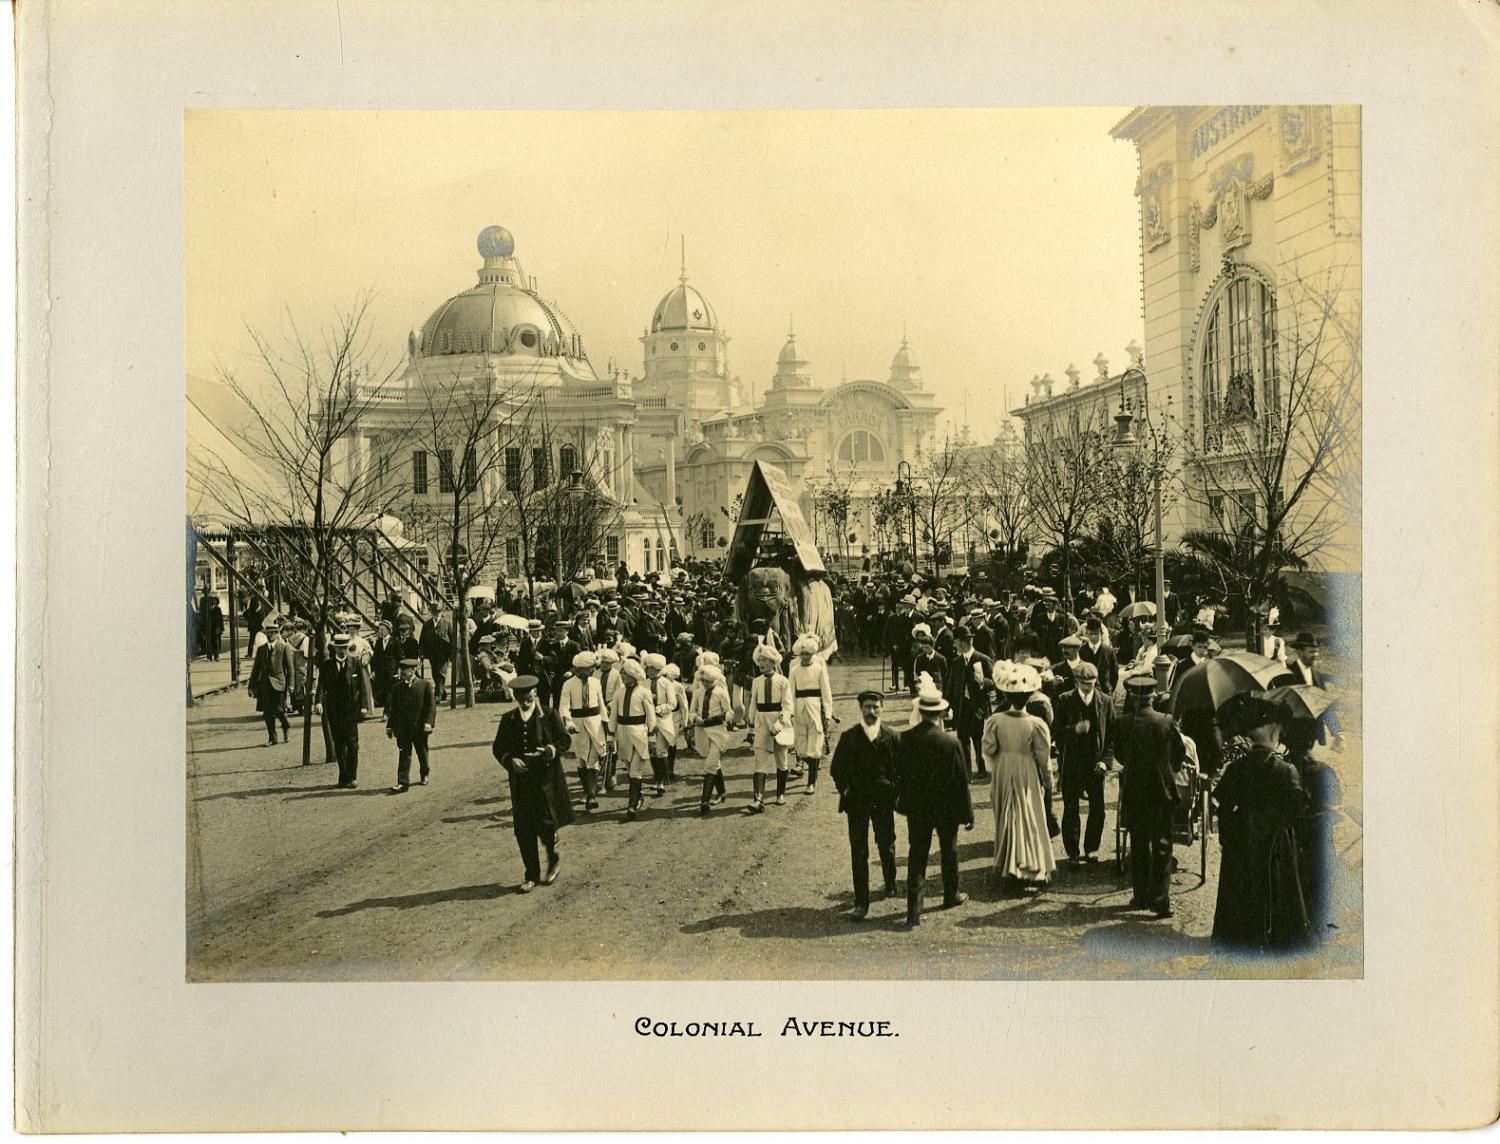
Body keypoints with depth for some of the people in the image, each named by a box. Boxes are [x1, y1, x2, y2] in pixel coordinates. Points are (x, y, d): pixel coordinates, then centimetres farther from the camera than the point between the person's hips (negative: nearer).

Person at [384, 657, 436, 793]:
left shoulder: (425, 685, -4)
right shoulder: (397, 687, 4)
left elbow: (431, 705, -6)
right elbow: (393, 708, 8)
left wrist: (428, 722, -16)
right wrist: (390, 726, 3)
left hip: (420, 727, -1)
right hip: (403, 728, 1)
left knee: (422, 752, 15)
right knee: (404, 754, -5)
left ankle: (424, 775, 37)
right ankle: (403, 783, -8)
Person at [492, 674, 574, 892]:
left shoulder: (549, 715, -1)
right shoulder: (508, 719, 5)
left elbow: (564, 740, 0)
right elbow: (498, 747, 8)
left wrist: (548, 751, -18)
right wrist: (510, 760, -11)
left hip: (546, 778, -3)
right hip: (521, 780, 3)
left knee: (546, 823, -9)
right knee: (523, 830, 3)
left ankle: (553, 860, 21)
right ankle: (531, 876, 14)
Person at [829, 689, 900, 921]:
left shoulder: (892, 737, -2)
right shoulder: (849, 737, -3)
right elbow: (836, 769, 4)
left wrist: (894, 792, -7)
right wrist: (845, 790, -6)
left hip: (883, 800, 1)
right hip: (857, 802, -1)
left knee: (887, 845, 16)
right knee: (858, 851, -1)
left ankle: (890, 883, 44)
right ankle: (861, 902, 4)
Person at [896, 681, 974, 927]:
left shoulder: (905, 739, -12)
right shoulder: (951, 743, -19)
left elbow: (899, 774, -2)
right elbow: (960, 781, -12)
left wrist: (901, 801, 13)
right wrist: (967, 813, -2)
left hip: (916, 807, 2)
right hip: (946, 807, -2)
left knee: (917, 855, 6)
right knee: (949, 851, 20)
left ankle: (914, 911, 1)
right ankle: (951, 895, 39)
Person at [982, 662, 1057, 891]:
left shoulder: (995, 721, -15)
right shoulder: (1036, 724, -19)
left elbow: (988, 750, -10)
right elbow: (1043, 756, -11)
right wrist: (1048, 780, 4)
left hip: (1002, 772, 2)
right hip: (1027, 774, -2)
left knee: (1006, 819, 17)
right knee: (1030, 819, 8)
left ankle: (1006, 866, 25)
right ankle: (1032, 868, 7)